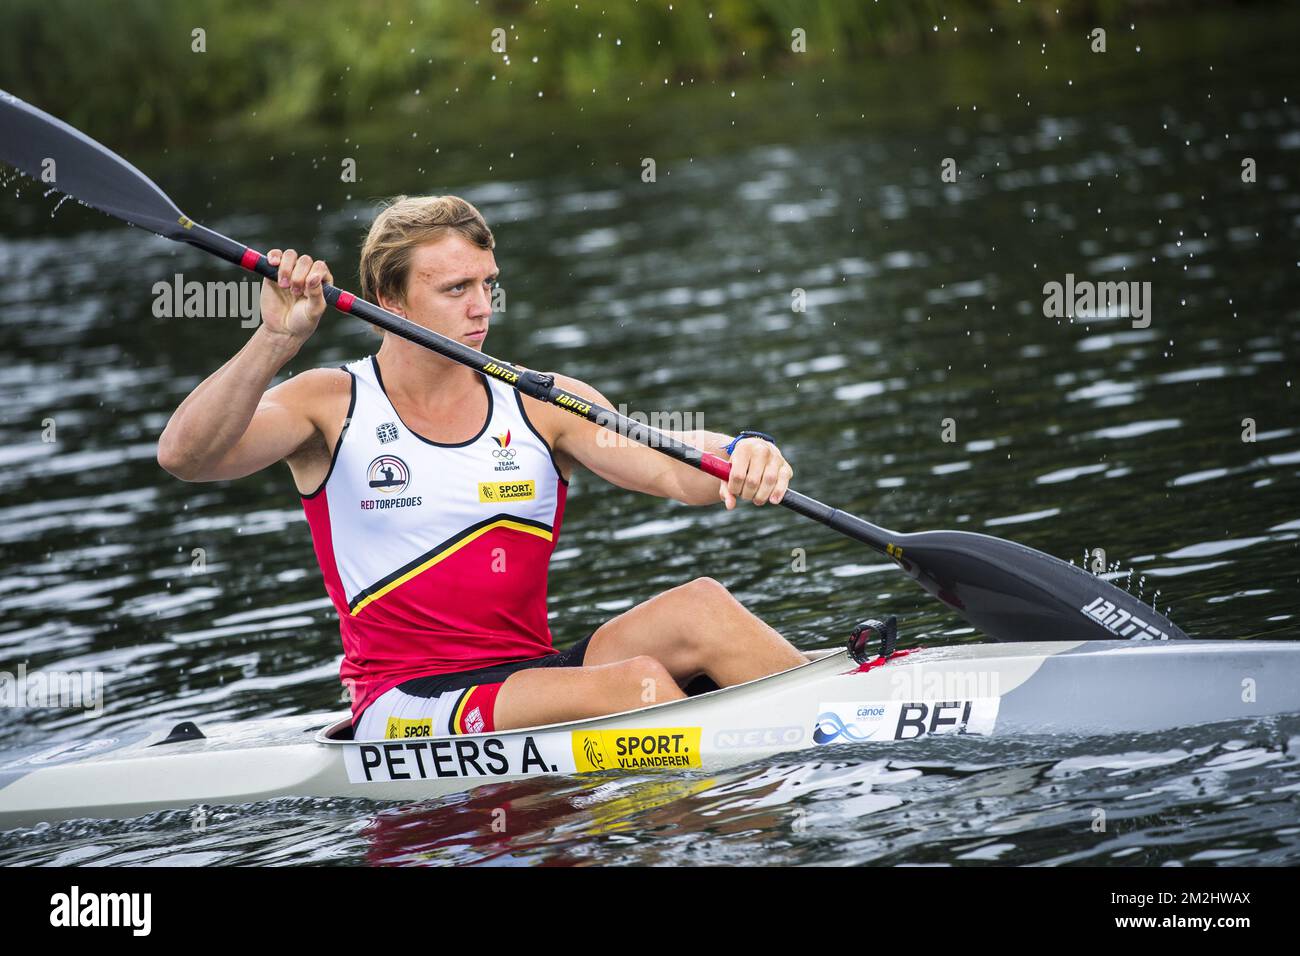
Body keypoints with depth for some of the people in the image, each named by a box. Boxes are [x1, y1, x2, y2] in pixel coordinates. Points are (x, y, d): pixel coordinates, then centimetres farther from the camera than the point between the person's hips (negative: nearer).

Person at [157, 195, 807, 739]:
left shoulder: (541, 407, 7)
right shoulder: (332, 407, -1)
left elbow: (674, 467, -5)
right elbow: (185, 456, -15)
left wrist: (740, 456, -28)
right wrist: (277, 342, -27)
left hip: (534, 676, 4)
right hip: (407, 712, -4)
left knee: (698, 606, -21)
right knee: (635, 684, -29)